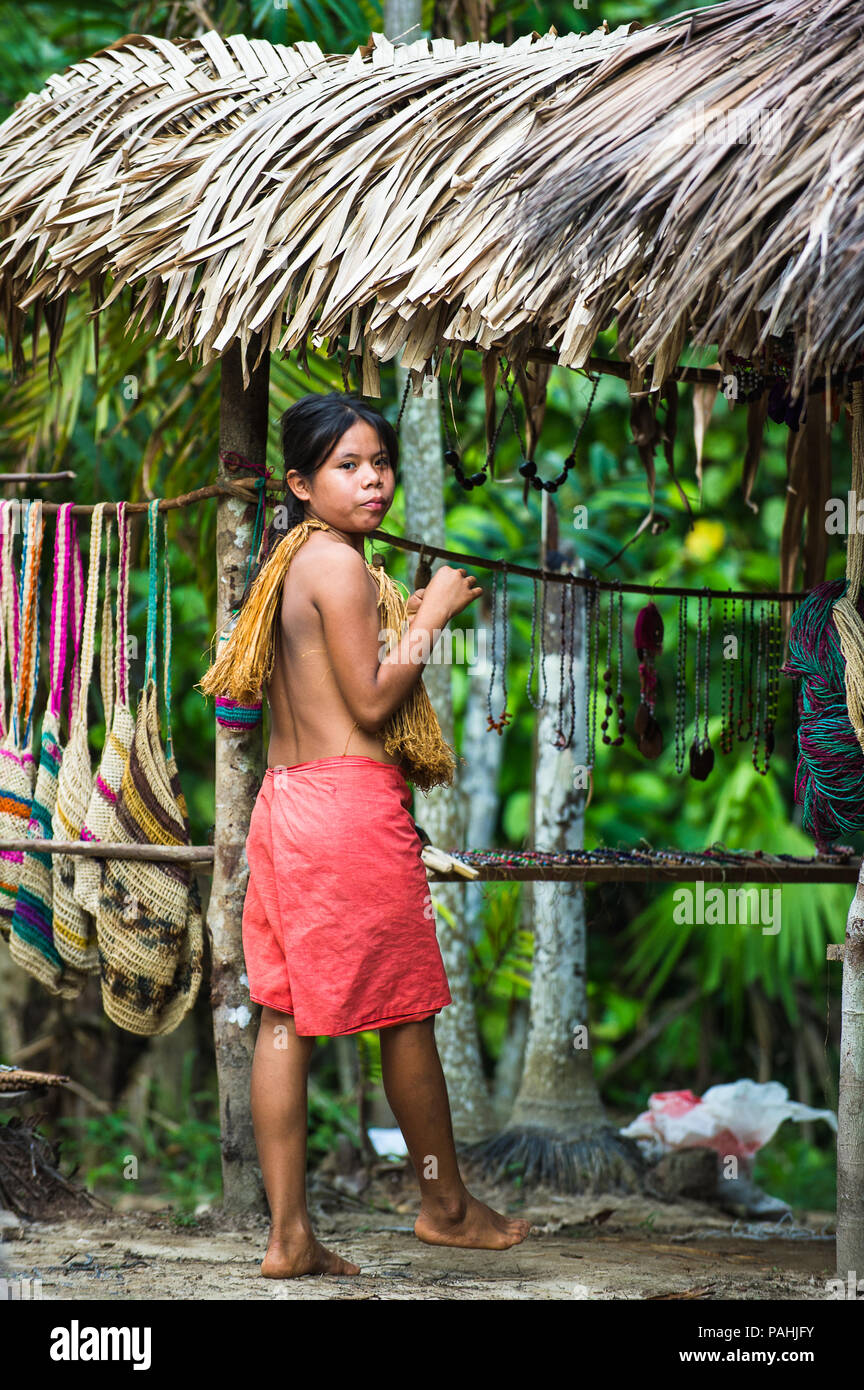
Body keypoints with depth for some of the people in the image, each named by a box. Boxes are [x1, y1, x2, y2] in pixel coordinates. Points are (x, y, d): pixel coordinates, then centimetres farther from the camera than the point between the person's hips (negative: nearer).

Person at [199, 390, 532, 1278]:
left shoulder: (289, 562, 15)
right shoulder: (339, 564, -13)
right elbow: (370, 703, -15)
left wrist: (404, 622, 18)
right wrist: (431, 617, -6)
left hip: (285, 799, 9)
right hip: (351, 804, -9)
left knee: (285, 1015, 5)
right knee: (406, 1013, 6)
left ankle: (289, 1236, 6)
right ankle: (446, 1206, 21)